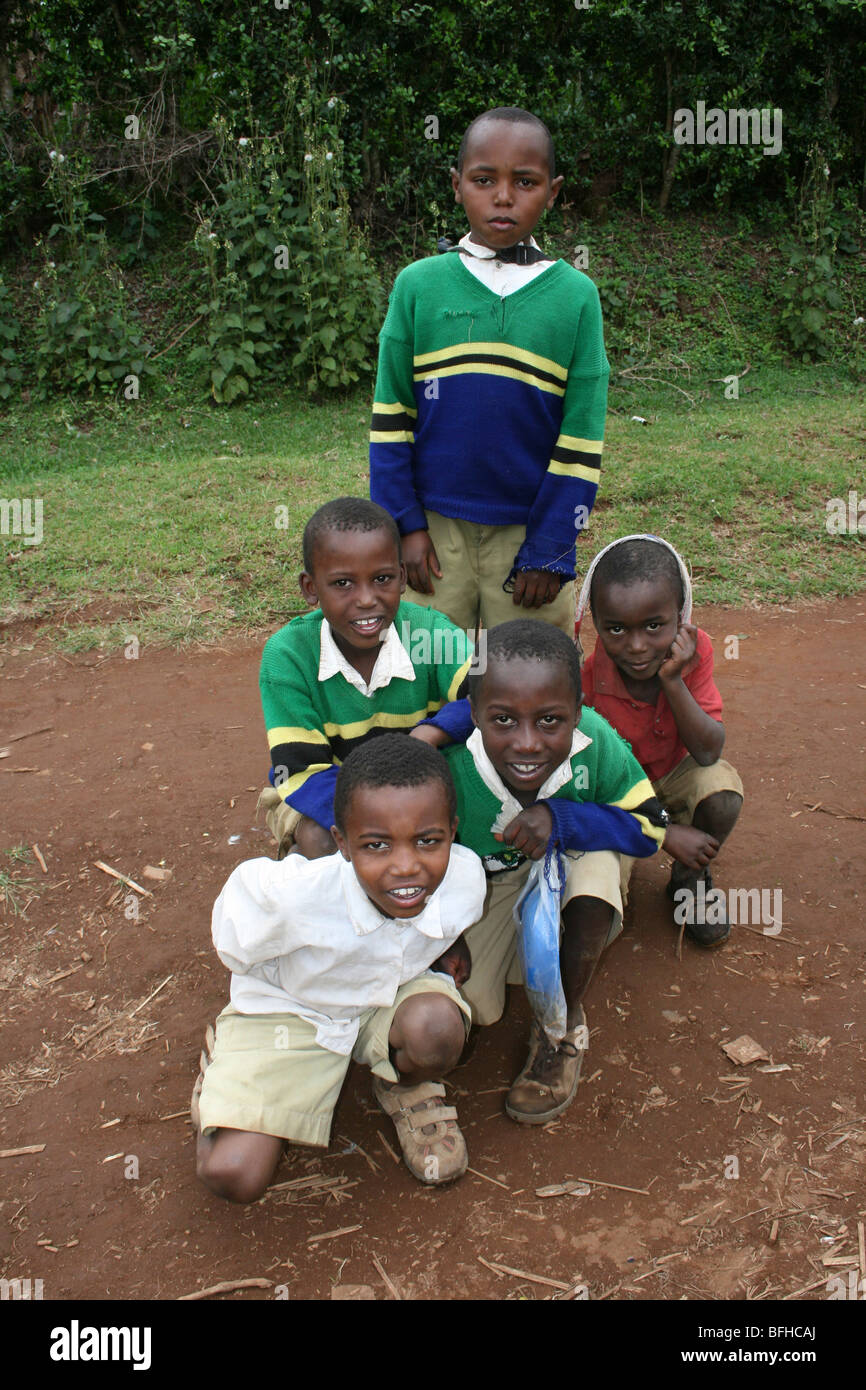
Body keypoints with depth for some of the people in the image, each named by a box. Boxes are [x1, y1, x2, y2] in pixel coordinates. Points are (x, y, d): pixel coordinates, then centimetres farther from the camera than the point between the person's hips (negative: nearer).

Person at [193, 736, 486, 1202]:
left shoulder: (466, 877, -27)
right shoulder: (293, 893, -39)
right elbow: (236, 951, -13)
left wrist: (449, 951, -10)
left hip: (399, 994, 3)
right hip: (290, 1007, -2)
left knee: (439, 1024, -33)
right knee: (233, 1175, -16)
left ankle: (405, 1088, 5)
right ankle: (222, 1072, 18)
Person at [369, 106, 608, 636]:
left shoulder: (576, 295, -3)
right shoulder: (417, 285, -1)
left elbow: (581, 437, -3)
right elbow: (391, 415, 2)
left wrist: (551, 549, -6)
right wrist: (404, 522, -3)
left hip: (529, 530, 0)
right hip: (435, 525, 1)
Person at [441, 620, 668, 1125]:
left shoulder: (595, 742, -32)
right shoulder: (449, 773, -33)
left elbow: (650, 828, -17)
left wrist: (560, 818, -33)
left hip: (569, 867, 1)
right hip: (486, 888, 0)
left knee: (594, 859, -33)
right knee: (469, 1004, -19)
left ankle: (566, 1022, -7)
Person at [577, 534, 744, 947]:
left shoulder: (693, 650, -22)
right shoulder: (586, 681, -30)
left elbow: (708, 753, -24)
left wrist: (672, 680, -37)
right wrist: (667, 833, -28)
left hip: (671, 774, 3)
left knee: (722, 787, -30)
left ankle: (689, 880, 1)